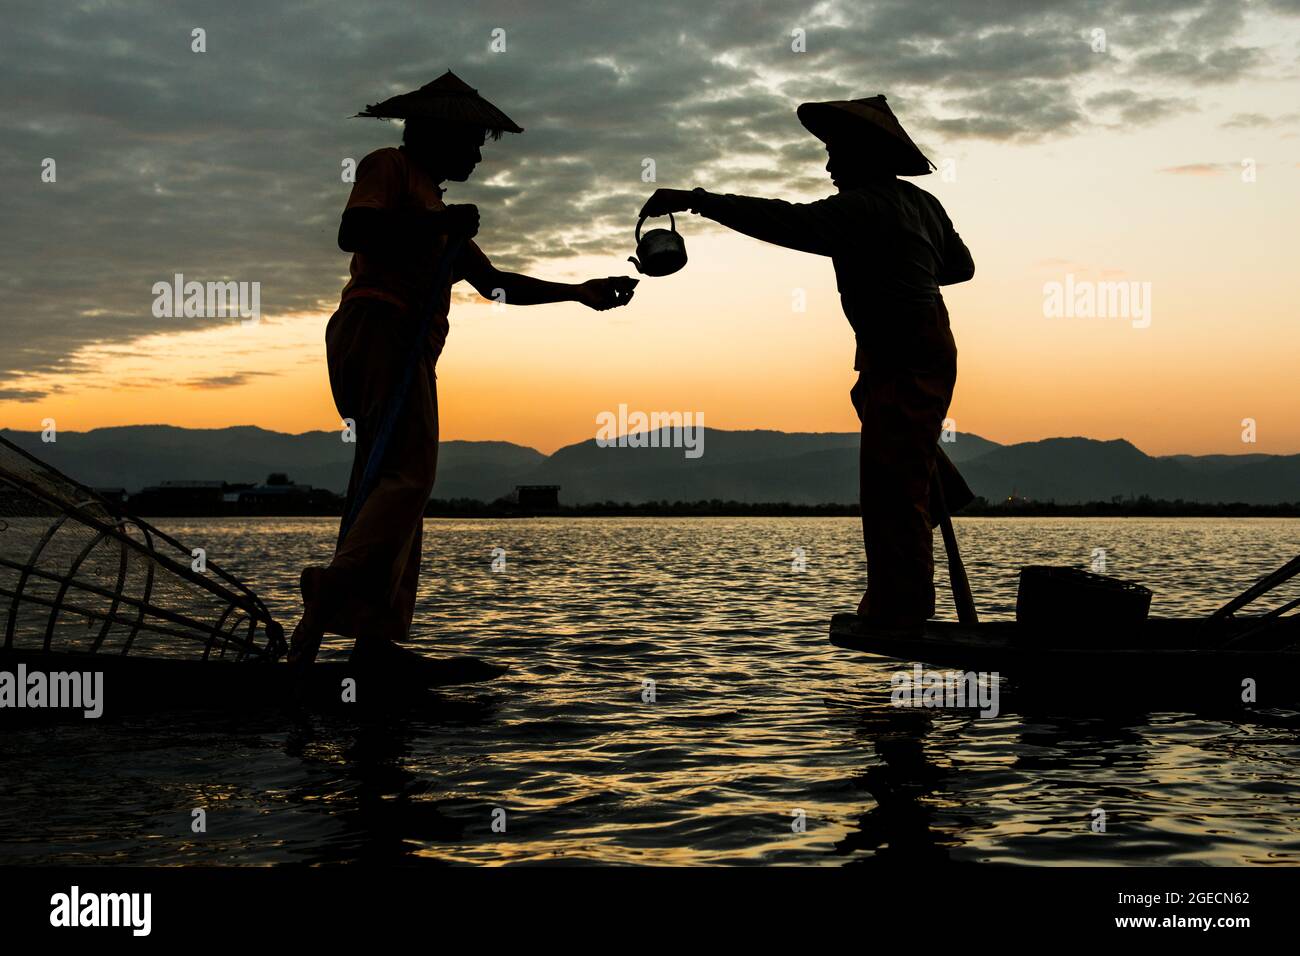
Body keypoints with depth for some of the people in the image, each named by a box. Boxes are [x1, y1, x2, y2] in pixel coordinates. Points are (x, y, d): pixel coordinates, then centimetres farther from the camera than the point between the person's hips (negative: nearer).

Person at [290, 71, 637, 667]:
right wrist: (438, 224, -8)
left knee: (388, 483, 2)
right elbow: (353, 232, -12)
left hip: (408, 345, 10)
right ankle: (323, 610, -32)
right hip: (381, 326, -10)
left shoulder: (437, 208, 34)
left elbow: (494, 283, 29)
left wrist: (578, 293, 23)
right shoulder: (389, 166, 7)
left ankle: (373, 636, -3)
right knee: (407, 477, -21)